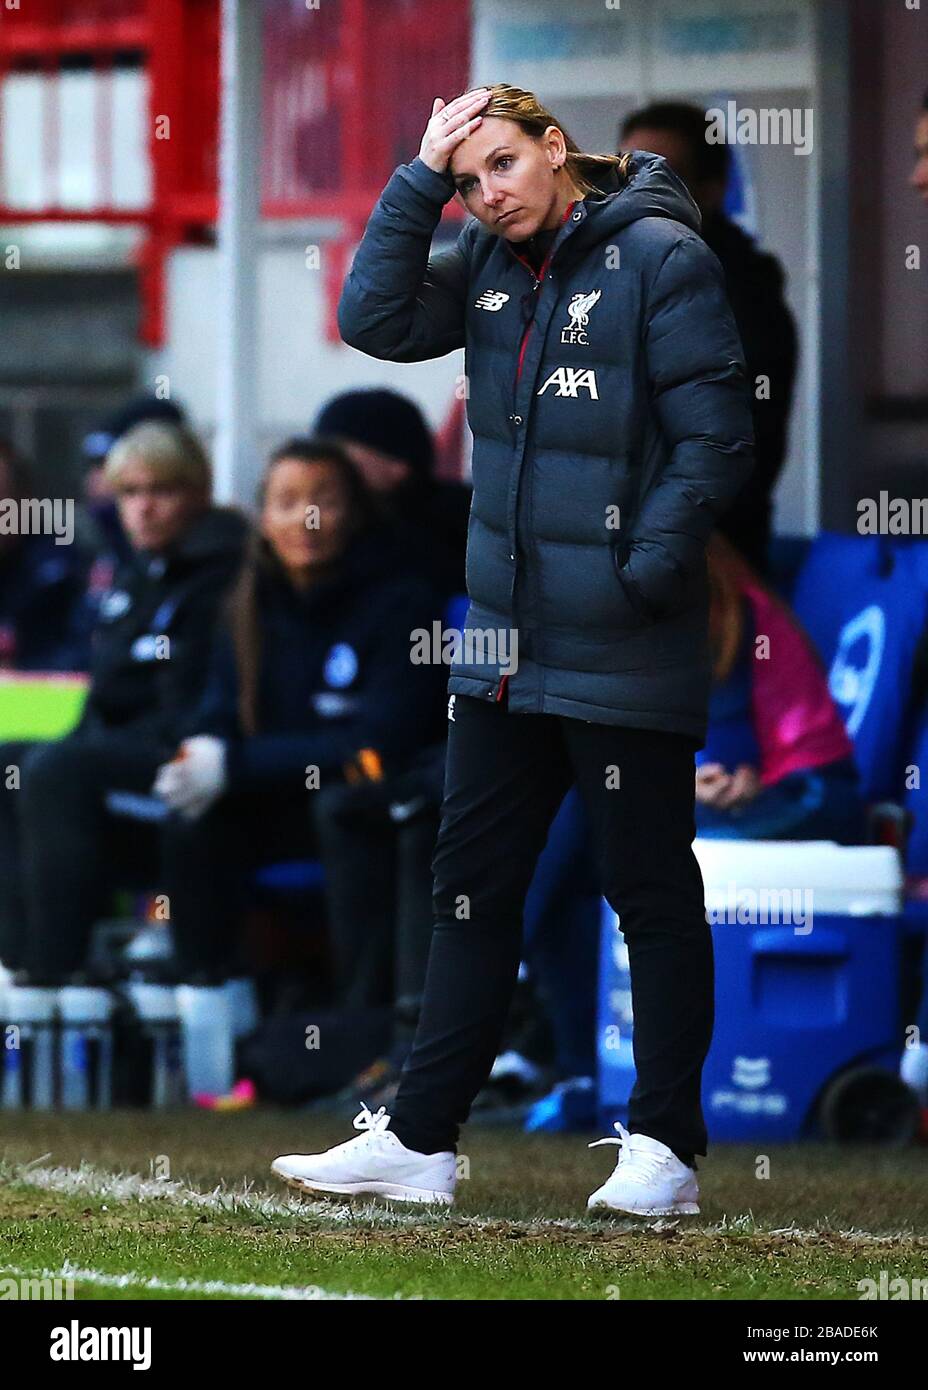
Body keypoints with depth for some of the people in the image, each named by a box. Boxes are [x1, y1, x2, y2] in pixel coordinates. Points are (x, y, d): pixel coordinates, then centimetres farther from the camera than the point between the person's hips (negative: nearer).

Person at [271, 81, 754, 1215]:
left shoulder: (662, 256, -11)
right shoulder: (488, 263, 9)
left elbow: (714, 438, -13)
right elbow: (376, 320, -3)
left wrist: (646, 571, -17)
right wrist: (420, 180, -6)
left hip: (625, 653, -7)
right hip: (507, 638, 7)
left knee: (652, 892, 3)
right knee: (473, 886, 10)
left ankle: (664, 1147, 10)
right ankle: (419, 1141, 15)